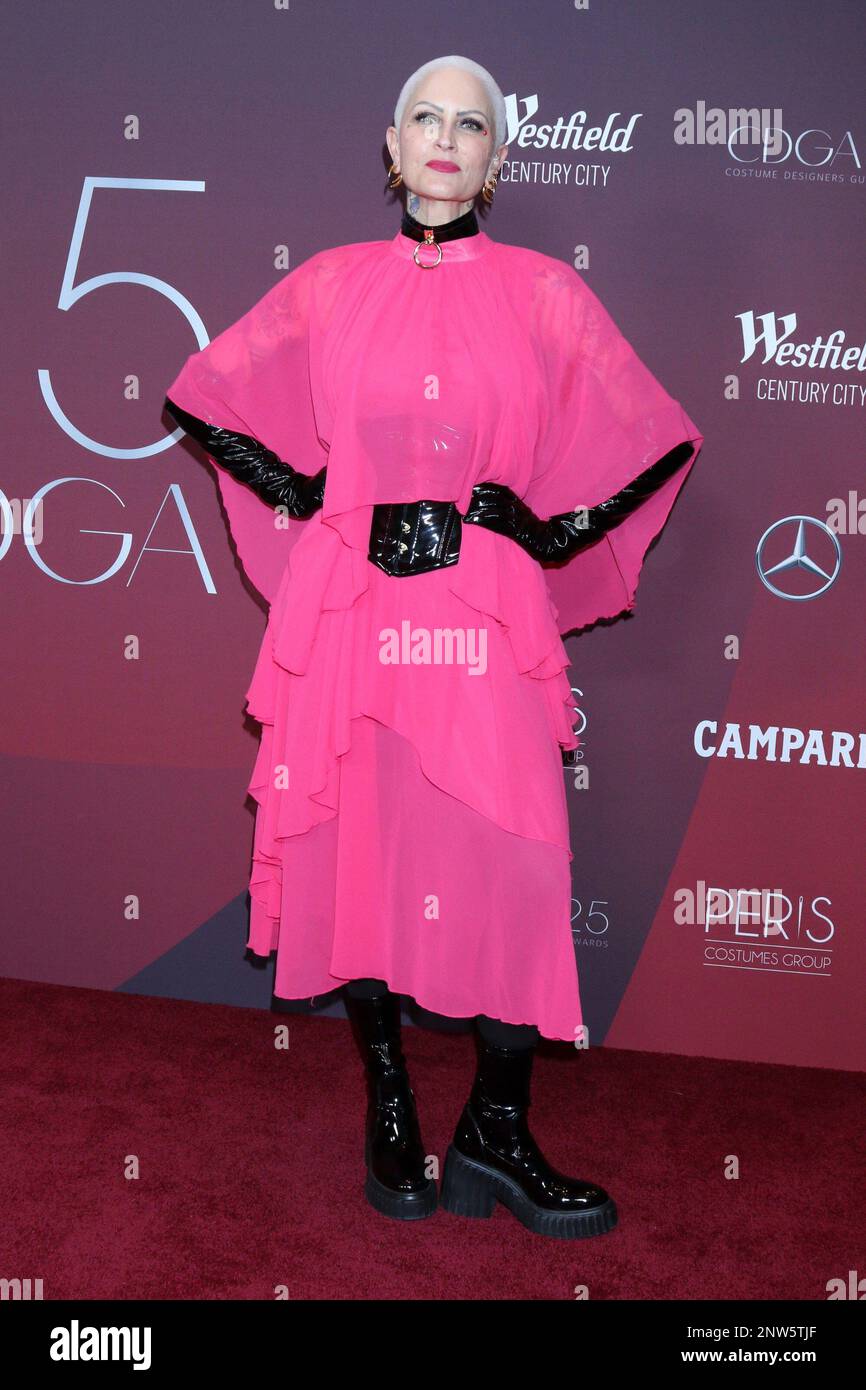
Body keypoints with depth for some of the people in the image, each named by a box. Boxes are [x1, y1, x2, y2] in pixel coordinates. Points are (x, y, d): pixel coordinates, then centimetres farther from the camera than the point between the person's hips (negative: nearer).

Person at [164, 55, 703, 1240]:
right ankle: (390, 1115, 20)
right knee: (362, 857, 3)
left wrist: (554, 532, 2)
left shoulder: (546, 294, 7)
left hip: (490, 626, 0)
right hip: (355, 618, 1)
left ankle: (497, 1132, 7)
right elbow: (204, 398, 17)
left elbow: (657, 440, 11)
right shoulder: (330, 286, 9)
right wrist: (305, 497, 6)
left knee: (514, 866, -8)